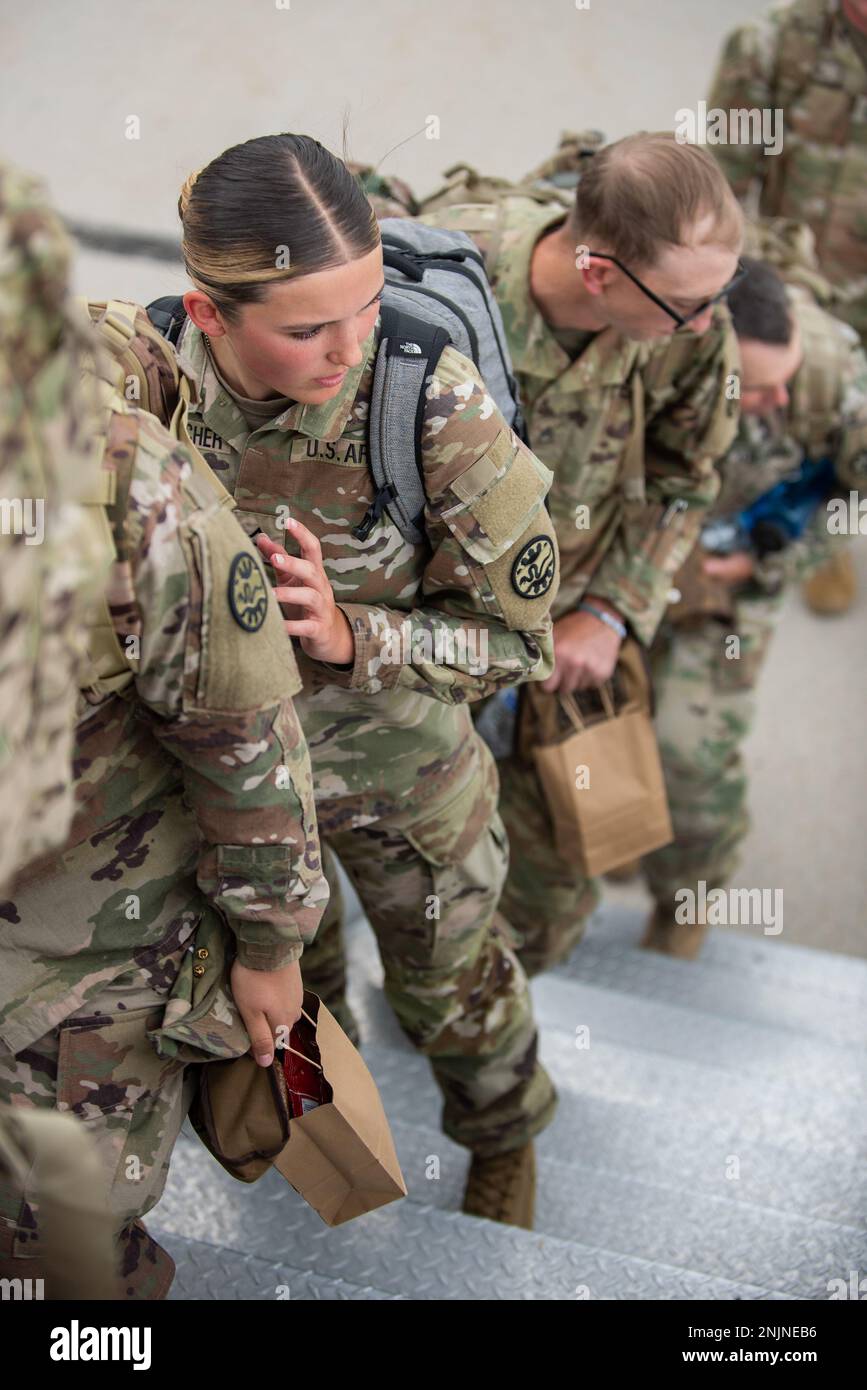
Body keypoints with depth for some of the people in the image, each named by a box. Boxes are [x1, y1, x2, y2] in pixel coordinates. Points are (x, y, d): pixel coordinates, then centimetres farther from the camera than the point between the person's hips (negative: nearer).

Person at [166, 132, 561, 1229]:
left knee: (450, 983, 24)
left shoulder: (438, 408, -31)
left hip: (398, 772, -2)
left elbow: (513, 641, -21)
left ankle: (504, 1134, 58)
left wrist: (352, 637, -36)